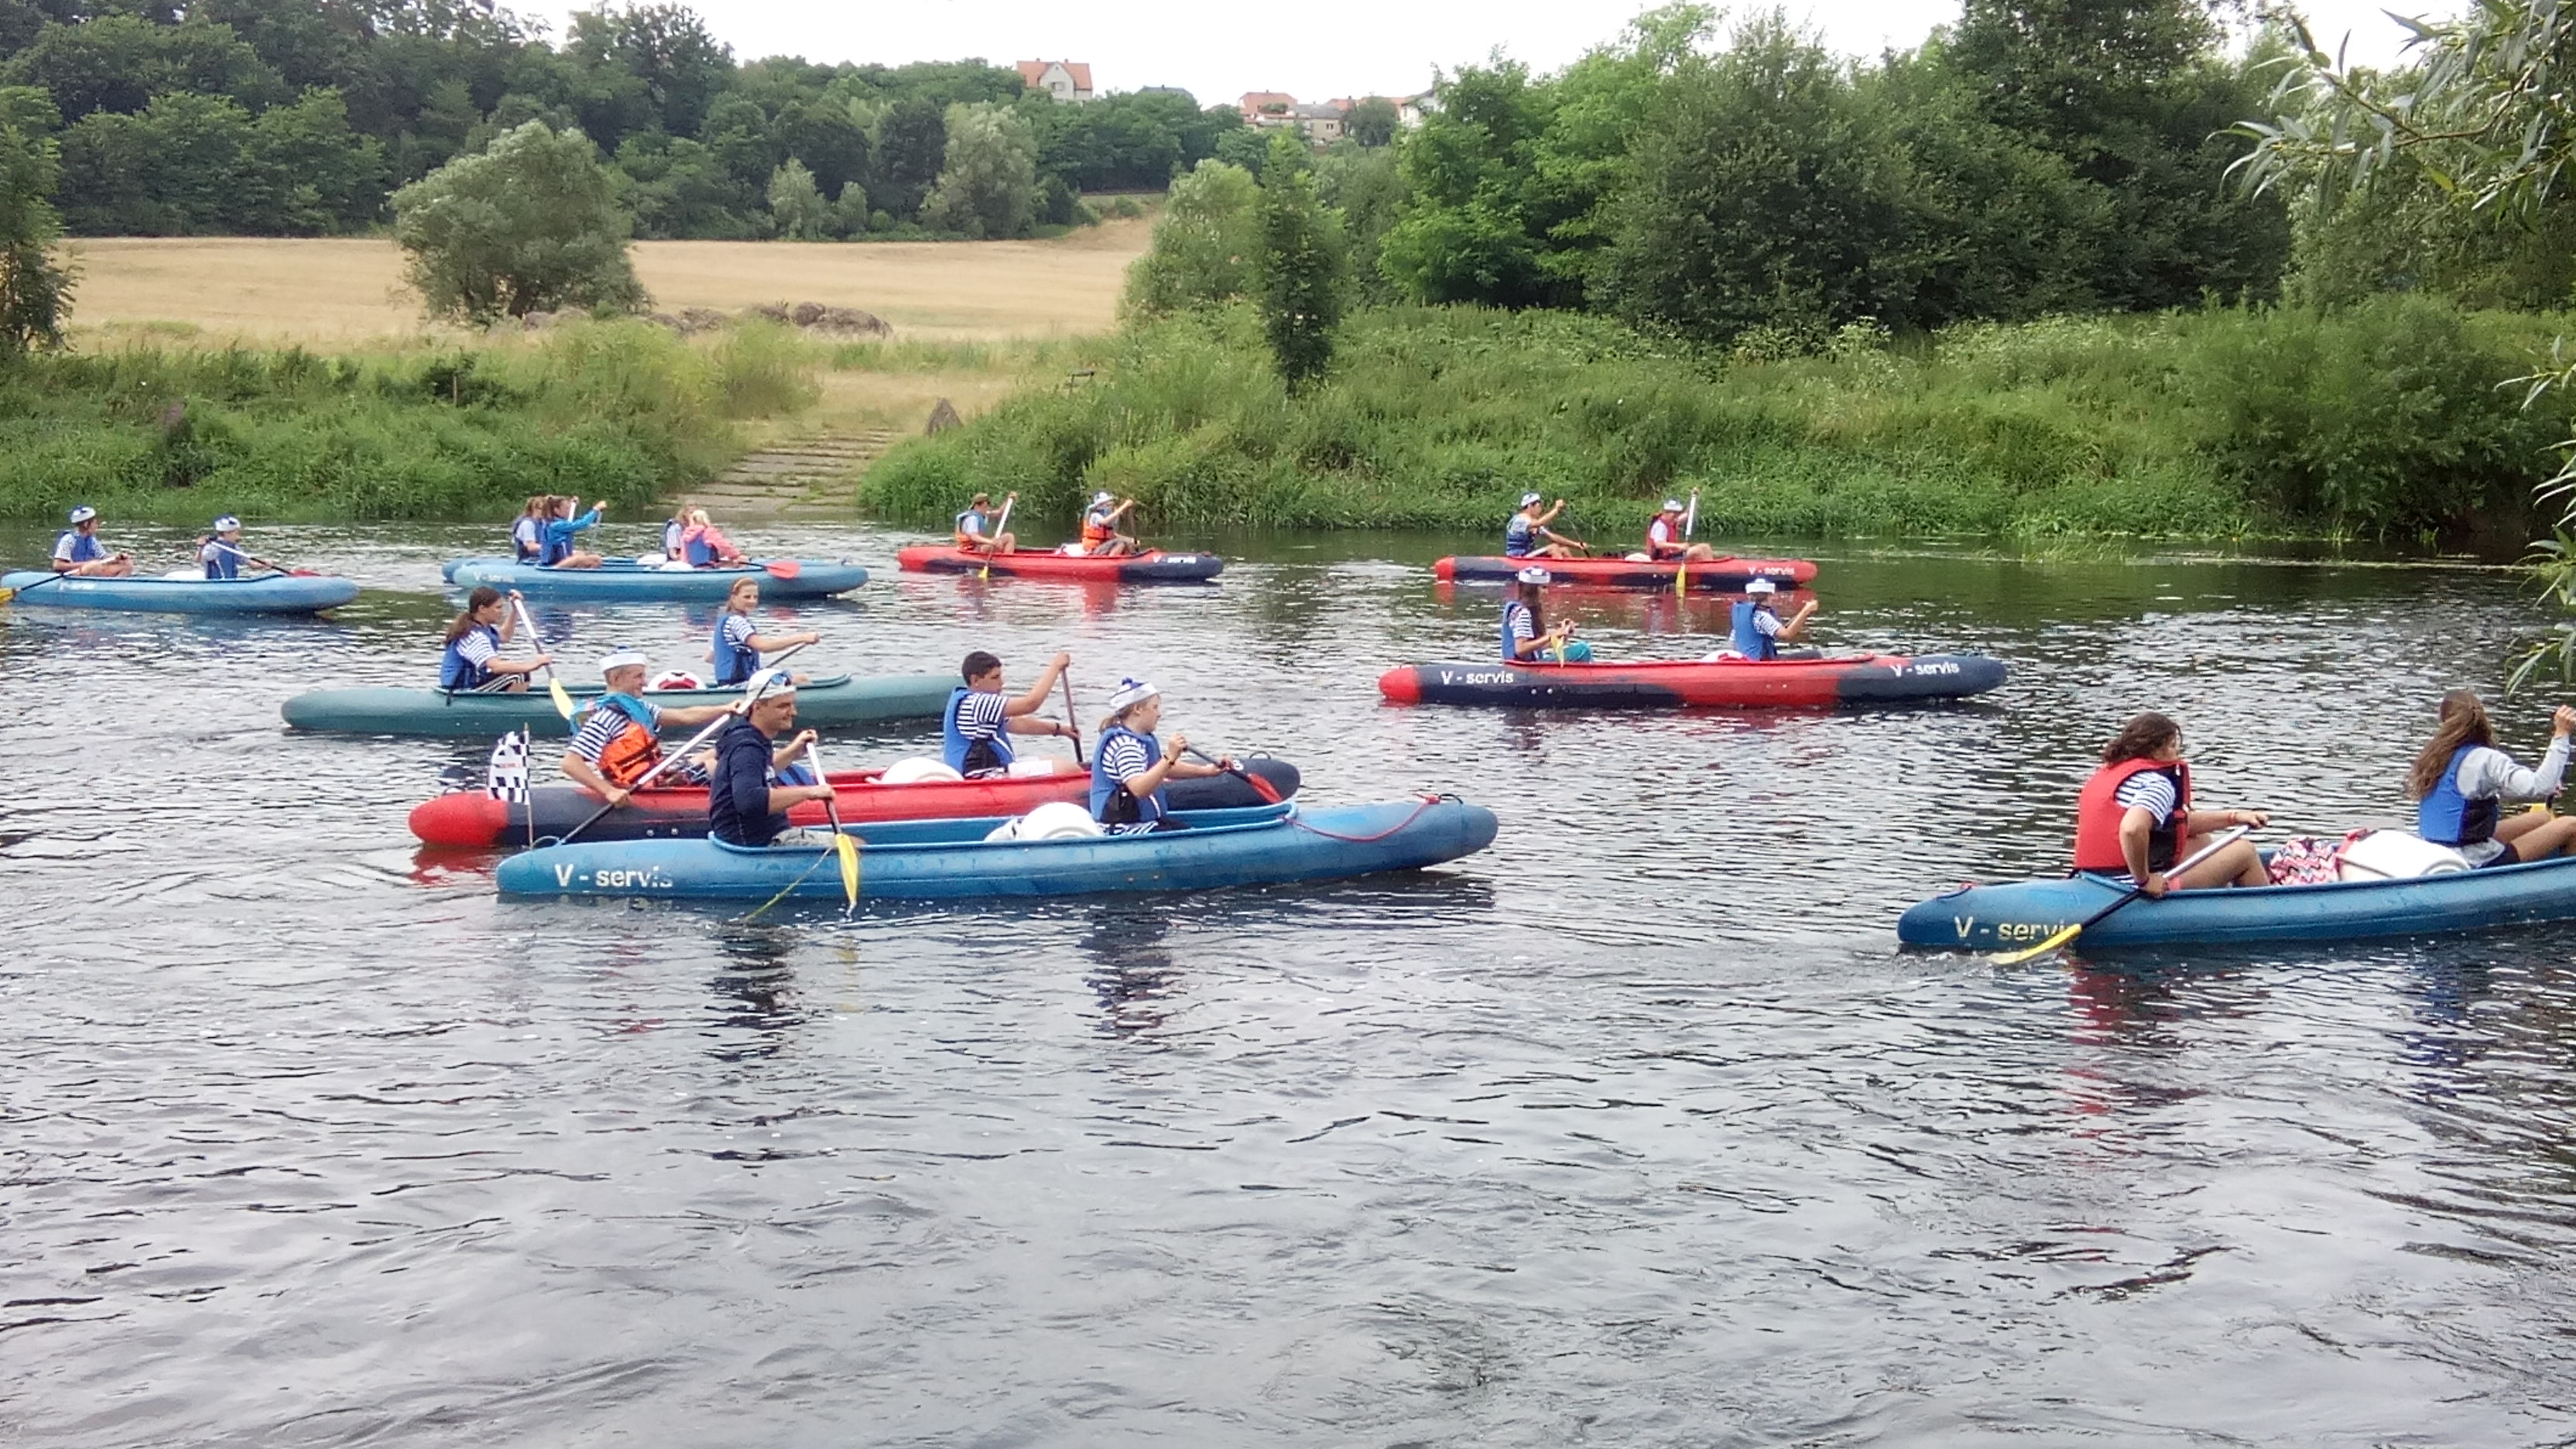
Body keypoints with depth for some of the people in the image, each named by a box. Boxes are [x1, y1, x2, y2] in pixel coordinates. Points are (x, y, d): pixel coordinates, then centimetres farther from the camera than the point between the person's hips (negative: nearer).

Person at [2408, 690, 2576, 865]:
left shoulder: (2436, 756, 8)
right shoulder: (2485, 759, -17)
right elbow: (2540, 786, -27)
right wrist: (2561, 735, -23)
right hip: (2478, 863, -9)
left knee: (2544, 818, 22)